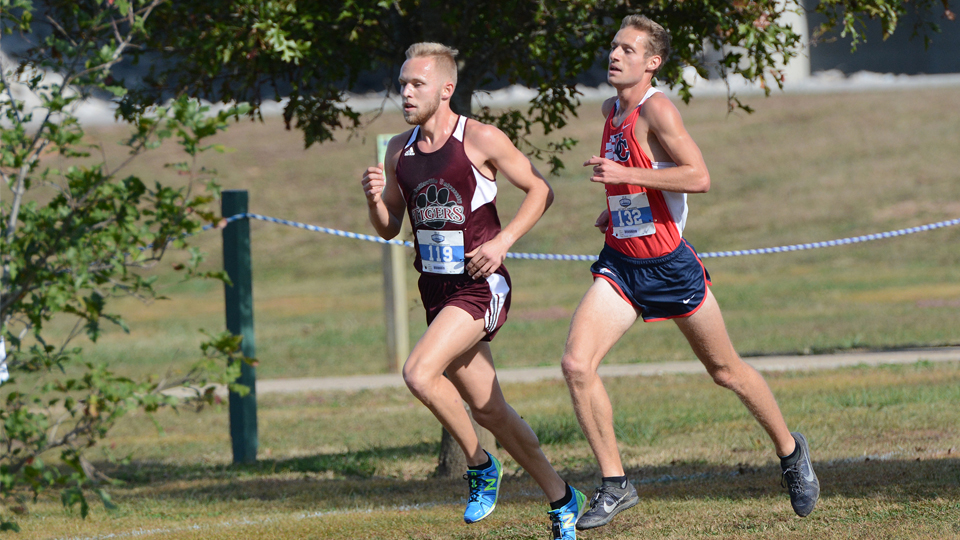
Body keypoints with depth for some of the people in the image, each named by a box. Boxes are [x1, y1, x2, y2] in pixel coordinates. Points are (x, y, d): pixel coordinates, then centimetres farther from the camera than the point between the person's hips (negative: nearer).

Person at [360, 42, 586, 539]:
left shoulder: (481, 139, -10)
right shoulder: (398, 149, 8)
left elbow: (540, 191, -4)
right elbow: (389, 228, 14)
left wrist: (502, 241, -16)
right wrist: (374, 200, -7)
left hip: (480, 285, -7)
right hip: (436, 288, 7)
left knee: (419, 373, -25)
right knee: (487, 409, 10)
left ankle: (479, 465, -5)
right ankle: (561, 500, 23)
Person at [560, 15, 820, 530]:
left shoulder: (656, 108, -17)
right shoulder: (612, 109, 8)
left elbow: (699, 177, -25)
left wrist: (625, 174, -28)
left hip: (670, 263, -6)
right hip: (620, 265, 6)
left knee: (726, 370, 10)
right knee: (576, 363, -13)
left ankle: (791, 451, 33)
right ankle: (614, 484, -4)